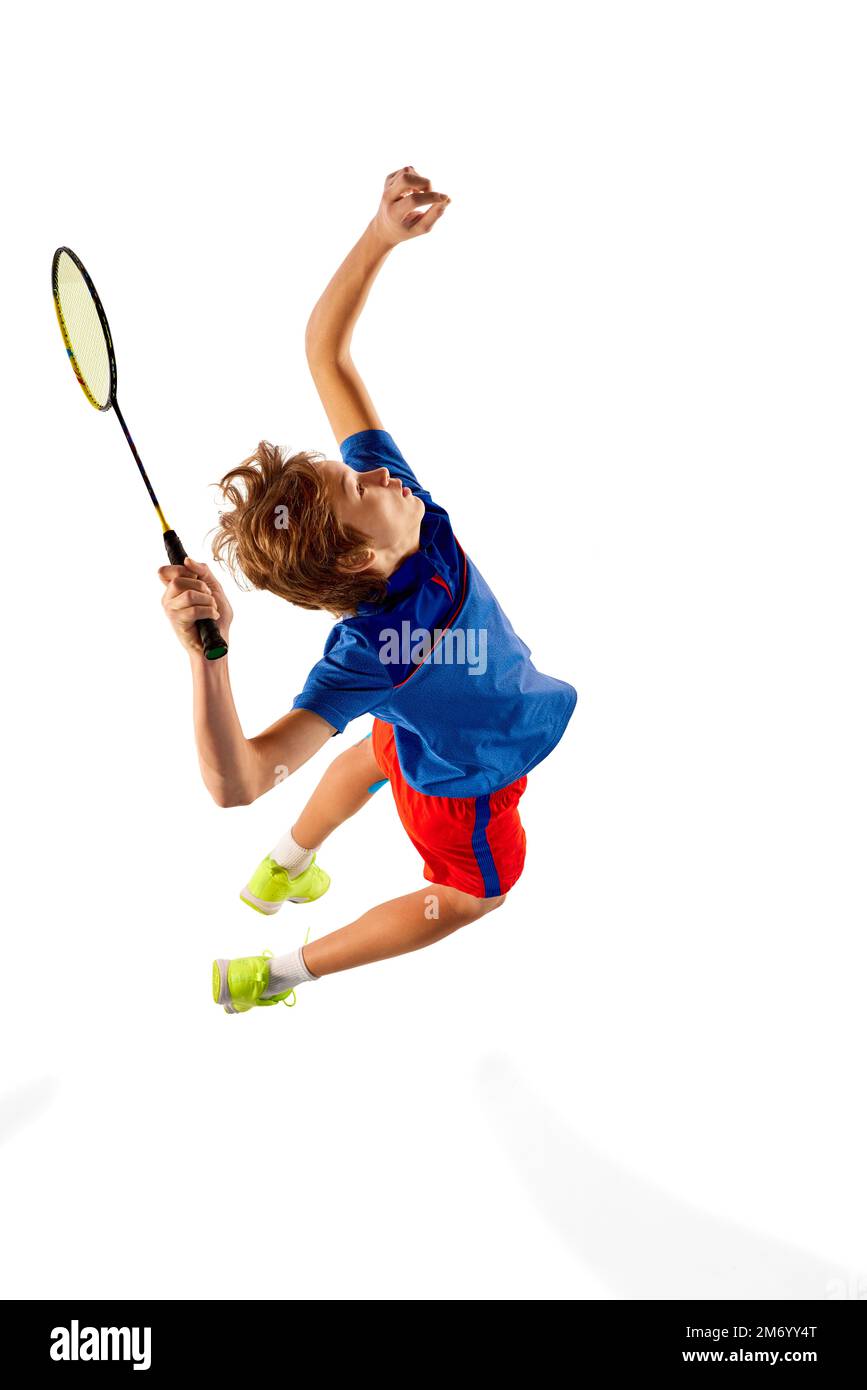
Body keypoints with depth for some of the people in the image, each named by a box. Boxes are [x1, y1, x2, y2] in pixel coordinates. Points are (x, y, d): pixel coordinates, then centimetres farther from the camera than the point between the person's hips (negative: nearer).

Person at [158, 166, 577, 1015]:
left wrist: (383, 235, -41)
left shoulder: (388, 486, -33)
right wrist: (205, 655, -74)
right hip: (469, 775, -6)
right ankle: (272, 975, 33)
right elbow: (236, 782, -59)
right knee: (473, 894, 24)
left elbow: (326, 352, -27)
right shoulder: (368, 655, -49)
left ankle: (282, 870, 66)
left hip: (421, 730, 7)